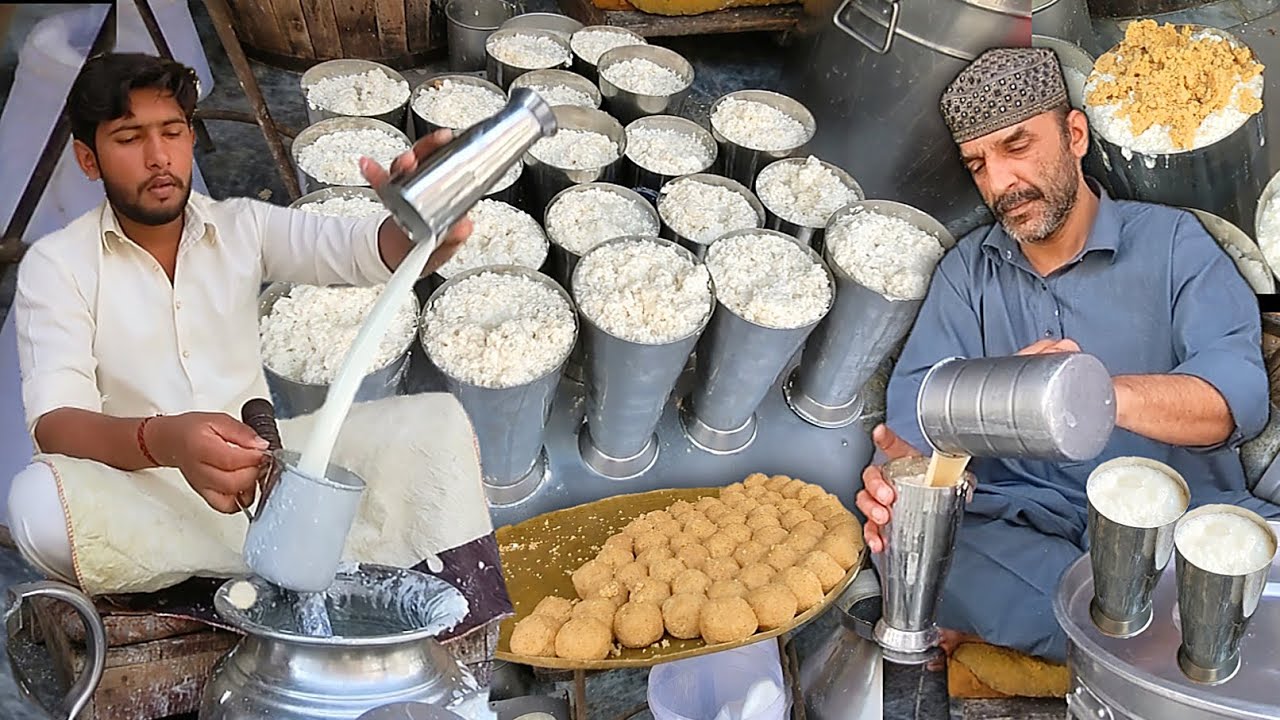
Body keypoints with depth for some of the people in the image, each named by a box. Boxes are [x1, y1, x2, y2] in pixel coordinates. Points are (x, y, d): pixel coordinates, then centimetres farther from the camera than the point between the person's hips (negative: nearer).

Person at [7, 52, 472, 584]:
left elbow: (367, 251, -14)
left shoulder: (245, 227, 4)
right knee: (40, 499, -36)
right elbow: (55, 423, -18)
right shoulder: (56, 266, -4)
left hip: (259, 474, 2)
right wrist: (164, 441, -42)